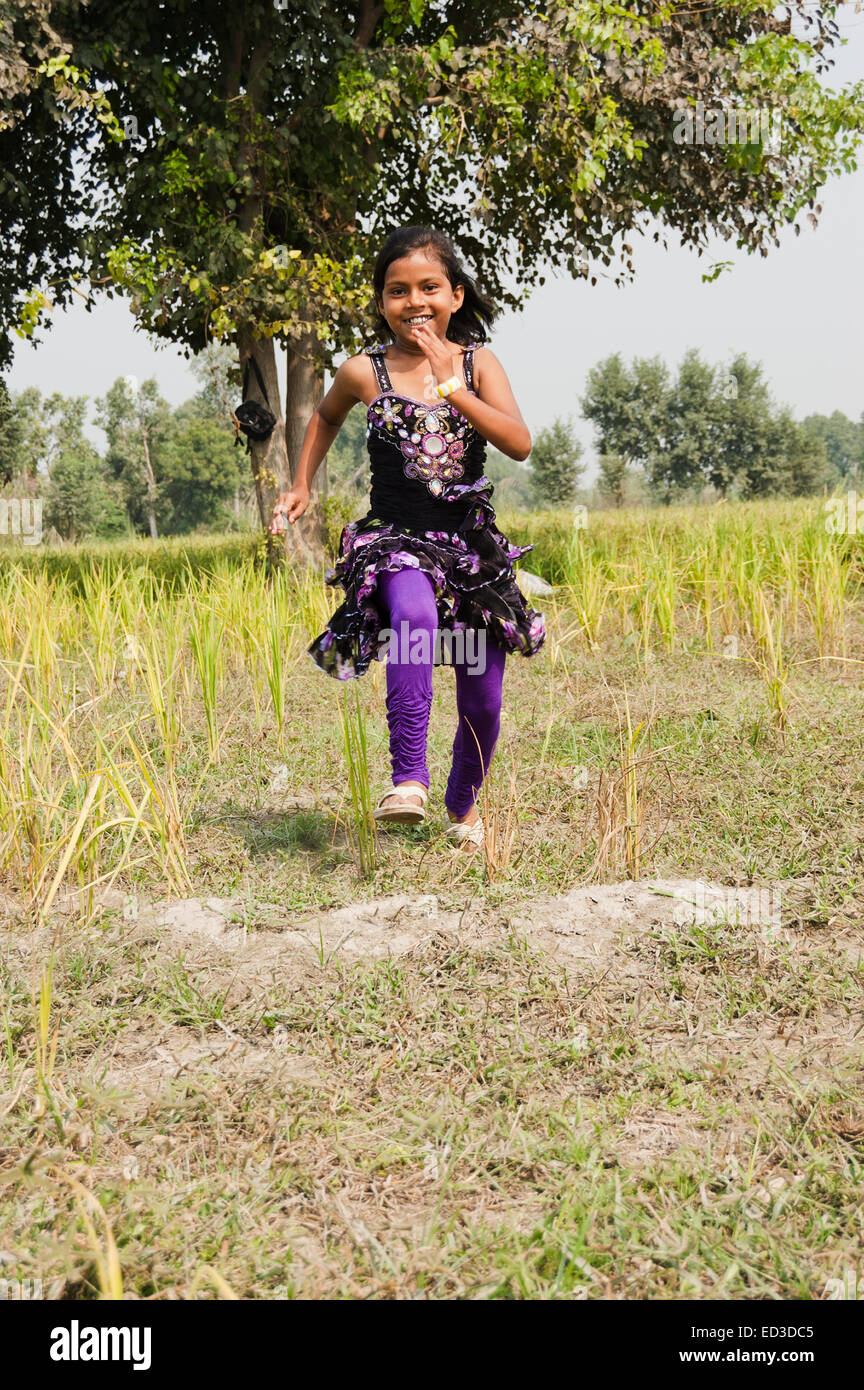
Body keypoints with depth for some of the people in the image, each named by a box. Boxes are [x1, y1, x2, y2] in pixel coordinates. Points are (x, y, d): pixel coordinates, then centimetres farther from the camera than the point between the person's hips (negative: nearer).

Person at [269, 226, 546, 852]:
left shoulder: (477, 362, 0)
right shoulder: (365, 371, -1)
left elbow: (519, 443, -15)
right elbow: (326, 416, 22)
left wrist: (449, 384, -20)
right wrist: (301, 485, 16)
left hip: (473, 543, 2)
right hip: (397, 541, -2)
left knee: (483, 702, 9)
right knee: (414, 614, -39)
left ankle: (463, 805, 38)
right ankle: (409, 779, -35)